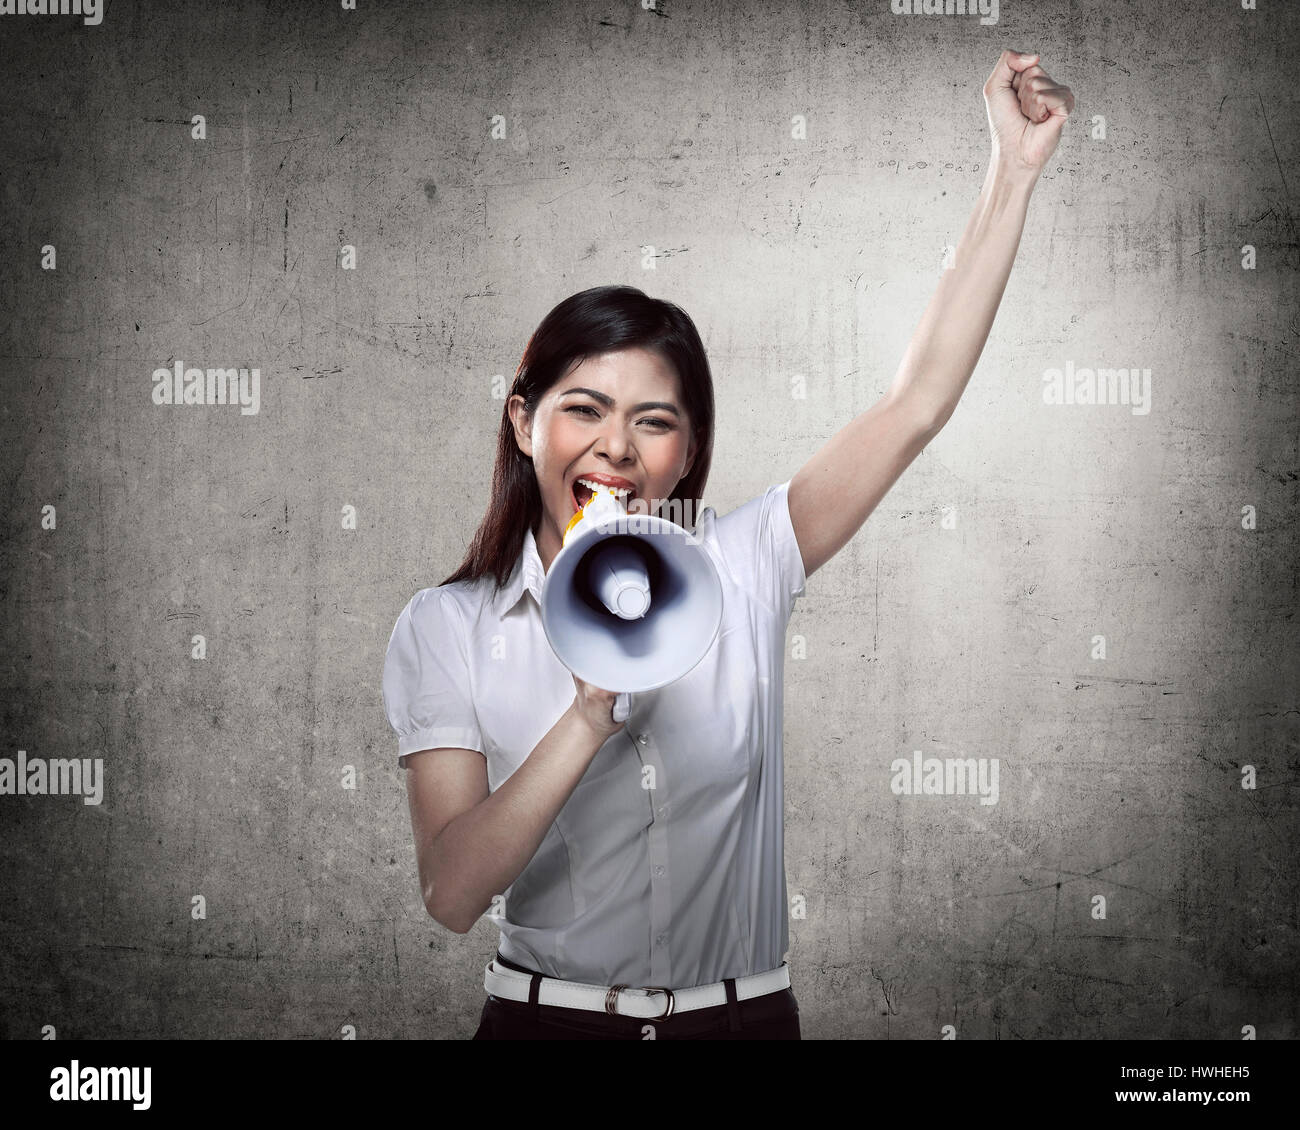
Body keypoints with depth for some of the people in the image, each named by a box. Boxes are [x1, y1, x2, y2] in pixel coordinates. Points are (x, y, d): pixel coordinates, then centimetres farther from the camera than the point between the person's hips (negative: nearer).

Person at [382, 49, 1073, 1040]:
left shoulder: (740, 570, -5)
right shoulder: (445, 631, -8)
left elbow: (917, 403, -8)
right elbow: (453, 894, -16)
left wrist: (1015, 168, -11)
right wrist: (589, 721, -29)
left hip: (746, 1015, 2)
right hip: (546, 1017, -1)